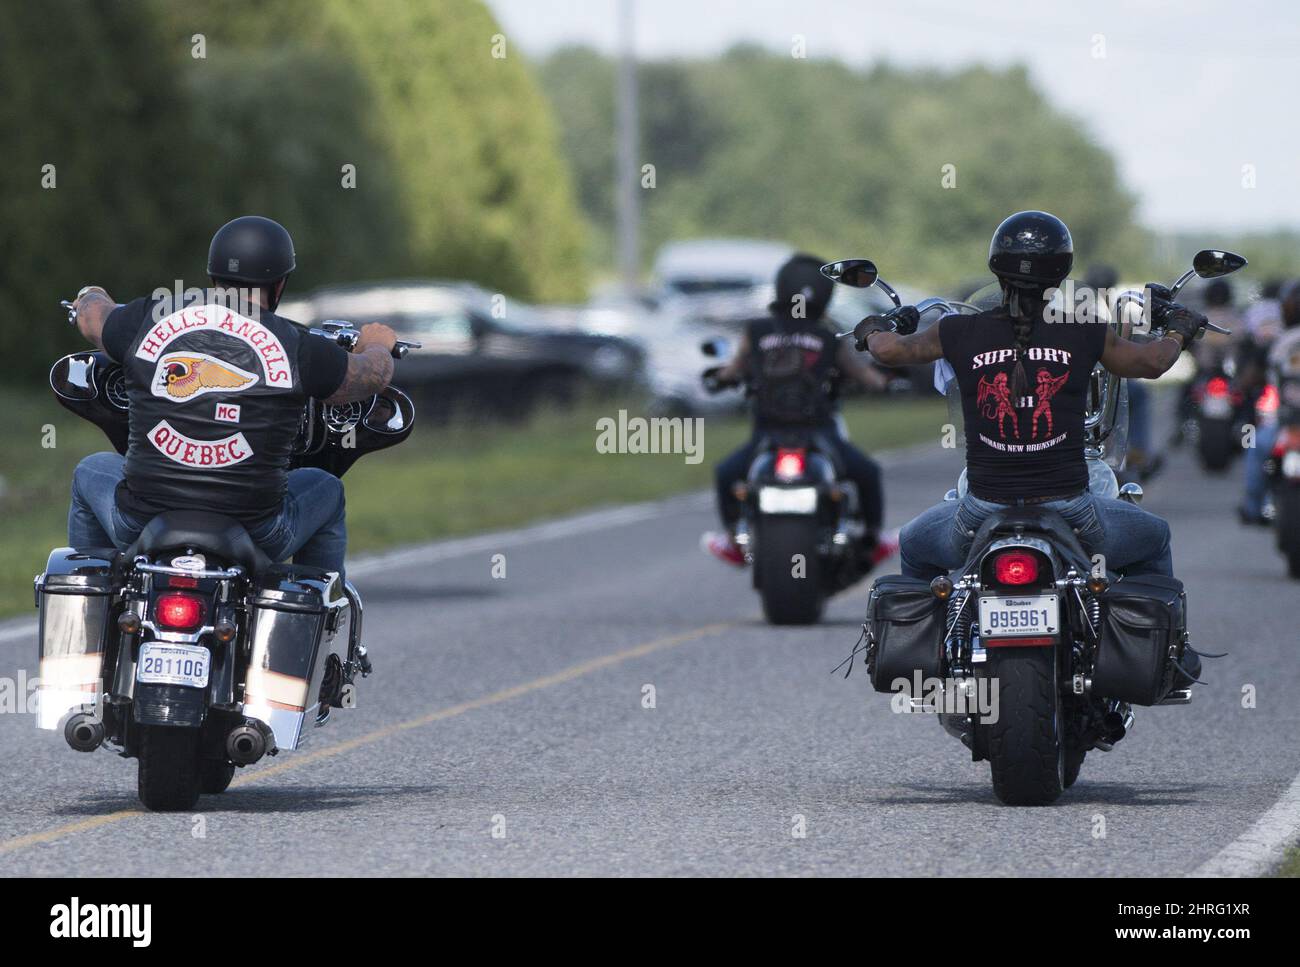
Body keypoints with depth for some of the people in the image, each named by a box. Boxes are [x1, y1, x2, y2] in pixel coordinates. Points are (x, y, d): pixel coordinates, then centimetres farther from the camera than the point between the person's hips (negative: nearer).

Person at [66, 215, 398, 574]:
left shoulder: (150, 318, -1)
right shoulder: (298, 349, -7)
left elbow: (93, 319, 21)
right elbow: (372, 375, 11)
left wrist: (91, 297, 47)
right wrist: (377, 346, 36)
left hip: (139, 527, 1)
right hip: (256, 537, -1)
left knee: (91, 472, 34)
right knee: (326, 490, 30)